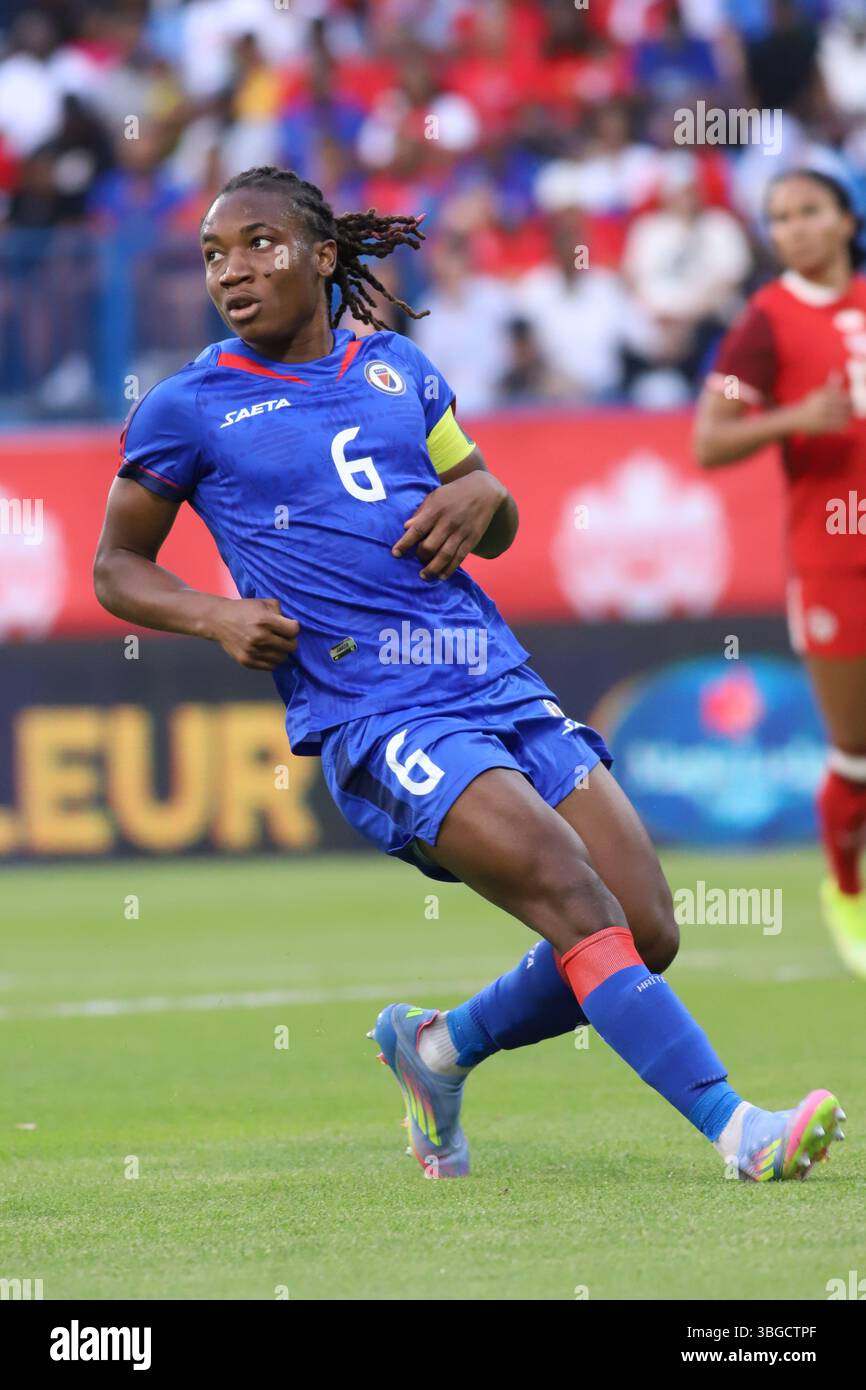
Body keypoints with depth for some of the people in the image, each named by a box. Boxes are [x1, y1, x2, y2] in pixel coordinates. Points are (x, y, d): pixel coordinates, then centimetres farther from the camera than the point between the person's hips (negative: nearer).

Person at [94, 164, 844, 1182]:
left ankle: (440, 1047, 19)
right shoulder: (189, 408, 4)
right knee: (577, 904, -24)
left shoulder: (397, 369, 17)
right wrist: (217, 616, -6)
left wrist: (480, 496, 1)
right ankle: (739, 1132, -26)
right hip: (374, 718, -6)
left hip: (500, 686, 6)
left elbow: (500, 524, 26)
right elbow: (116, 567, 13)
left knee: (647, 935, -3)